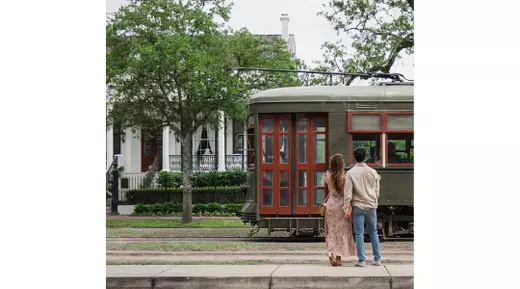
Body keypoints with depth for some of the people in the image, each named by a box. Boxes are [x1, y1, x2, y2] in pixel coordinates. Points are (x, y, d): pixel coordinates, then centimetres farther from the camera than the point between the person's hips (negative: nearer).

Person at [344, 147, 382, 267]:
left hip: (358, 206, -2)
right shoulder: (373, 172, 3)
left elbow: (348, 193, -9)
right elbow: (377, 191, 9)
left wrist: (347, 208, -4)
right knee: (373, 232, 11)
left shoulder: (351, 173, -6)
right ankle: (377, 259, 11)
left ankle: (361, 260, -2)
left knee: (359, 233, 1)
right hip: (371, 206, 3)